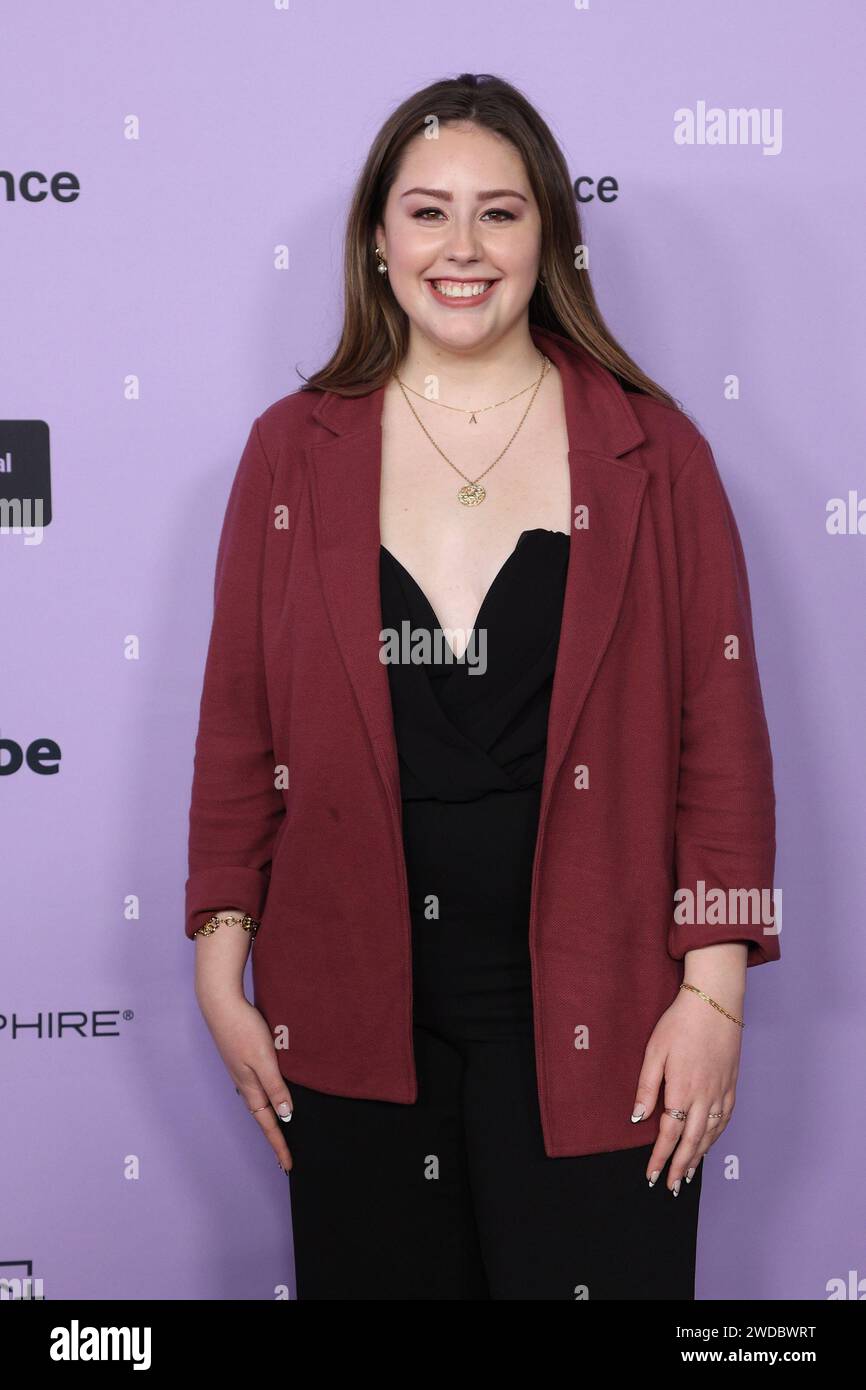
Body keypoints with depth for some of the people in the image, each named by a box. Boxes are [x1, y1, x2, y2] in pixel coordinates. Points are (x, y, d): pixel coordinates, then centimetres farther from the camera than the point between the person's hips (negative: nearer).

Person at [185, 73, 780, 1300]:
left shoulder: (651, 452, -1)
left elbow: (722, 729, -3)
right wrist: (222, 970, 2)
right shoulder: (294, 451, 3)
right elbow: (238, 728, 5)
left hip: (587, 1013, -1)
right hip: (357, 1005, 2)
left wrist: (713, 990, -7)